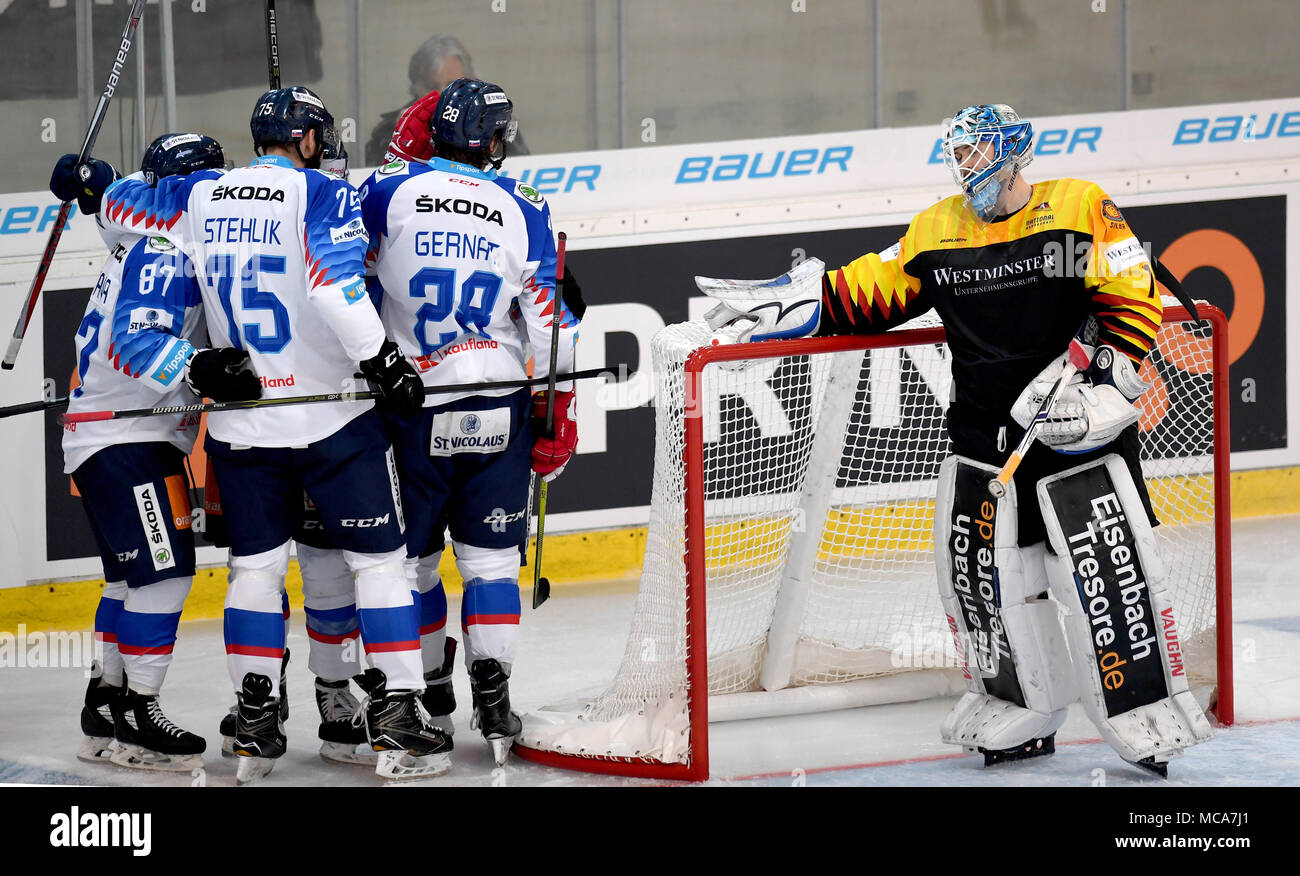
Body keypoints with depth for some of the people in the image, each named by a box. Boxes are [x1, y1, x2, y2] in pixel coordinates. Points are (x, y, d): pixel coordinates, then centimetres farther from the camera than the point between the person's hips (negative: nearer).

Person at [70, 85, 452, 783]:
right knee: (377, 560, 4)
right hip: (331, 415, -4)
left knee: (255, 566, 14)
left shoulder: (198, 197, 5)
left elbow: (121, 207, 20)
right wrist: (382, 359, -23)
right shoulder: (323, 194, -9)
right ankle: (396, 719, -2)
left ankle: (255, 726, 12)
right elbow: (335, 281, -24)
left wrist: (93, 183, 41)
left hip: (241, 422, 4)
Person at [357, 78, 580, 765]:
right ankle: (491, 697, -4)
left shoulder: (386, 191, -4)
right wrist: (558, 411, 6)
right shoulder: (523, 210, -1)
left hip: (409, 409, 0)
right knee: (490, 557, 7)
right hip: (499, 411, 0)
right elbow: (550, 317, -1)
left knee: (412, 560, 12)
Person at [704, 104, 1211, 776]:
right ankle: (1024, 712, 18)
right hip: (983, 436, 5)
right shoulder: (936, 233, 9)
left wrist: (1095, 385, -19)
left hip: (1077, 426, -5)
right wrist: (776, 317, 5)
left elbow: (1134, 303, -8)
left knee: (1106, 569, -12)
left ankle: (1148, 715, -2)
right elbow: (864, 292, 14)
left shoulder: (1080, 210, -5)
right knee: (978, 573, 3)